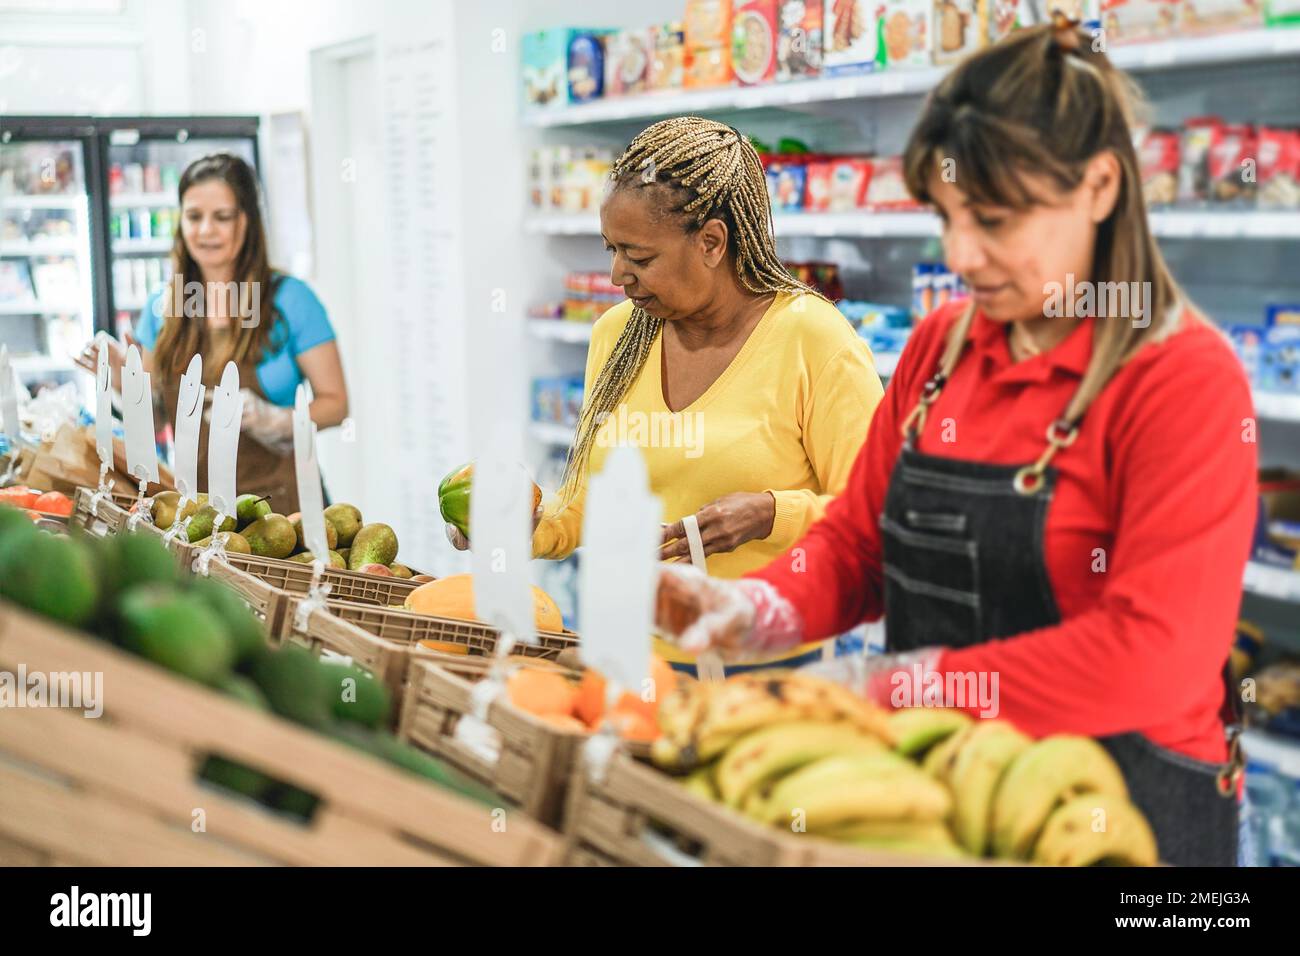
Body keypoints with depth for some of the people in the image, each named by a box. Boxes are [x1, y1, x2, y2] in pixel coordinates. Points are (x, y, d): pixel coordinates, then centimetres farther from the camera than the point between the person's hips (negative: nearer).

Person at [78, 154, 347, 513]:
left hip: (277, 498, -3)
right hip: (197, 500, 4)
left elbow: (335, 403, -5)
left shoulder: (288, 298, -6)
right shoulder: (161, 307, 6)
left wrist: (270, 420, -21)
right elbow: (154, 415, 14)